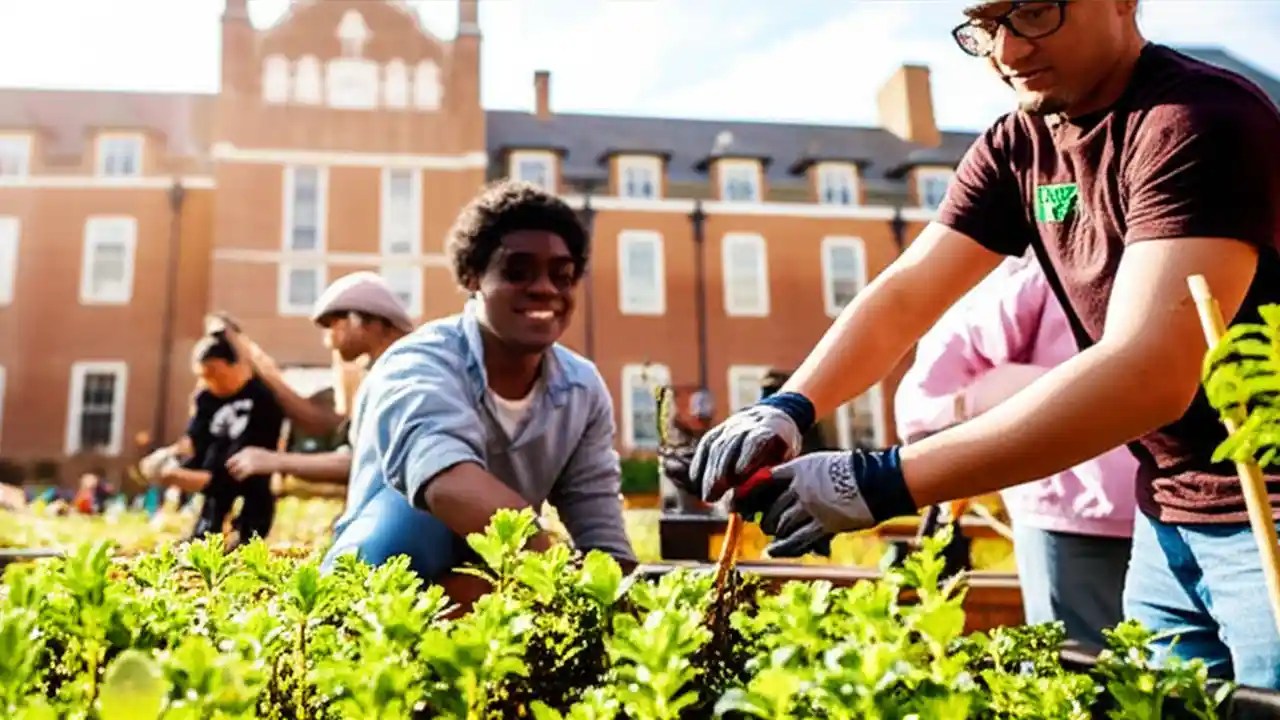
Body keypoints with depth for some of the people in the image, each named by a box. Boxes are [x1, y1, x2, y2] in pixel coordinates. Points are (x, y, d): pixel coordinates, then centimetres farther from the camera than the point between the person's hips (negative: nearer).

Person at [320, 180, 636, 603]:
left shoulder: (584, 389, -6)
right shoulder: (418, 365, -23)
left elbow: (605, 546, -9)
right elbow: (450, 484, -46)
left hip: (489, 601, 6)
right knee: (415, 511, -34)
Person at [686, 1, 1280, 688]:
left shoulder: (1202, 120, -20)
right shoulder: (1016, 145, 3)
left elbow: (1148, 373, -32)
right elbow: (903, 293, -5)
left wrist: (882, 481, -37)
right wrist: (787, 407, -23)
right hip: (1169, 518, 6)